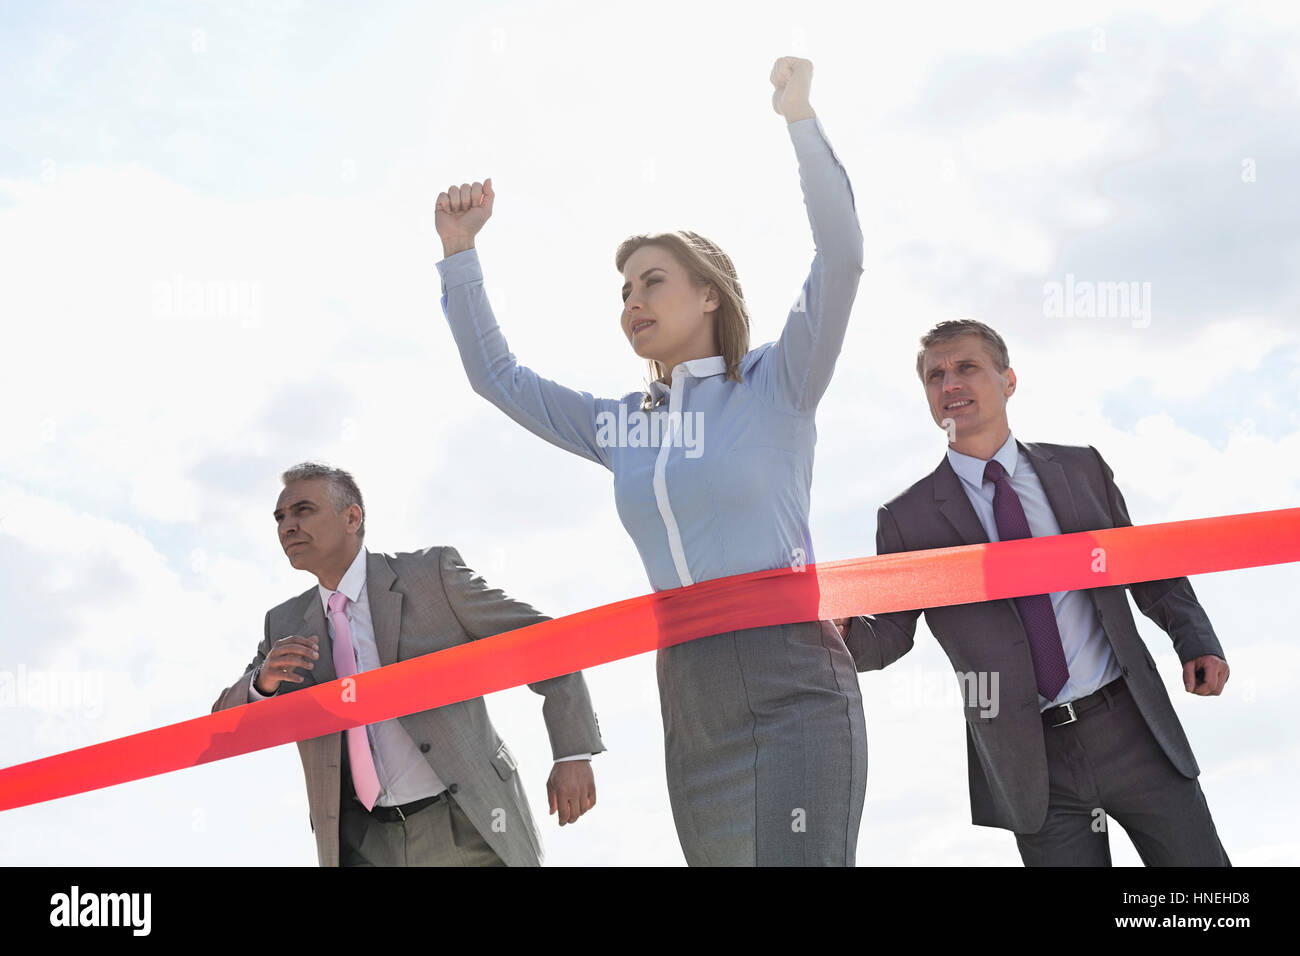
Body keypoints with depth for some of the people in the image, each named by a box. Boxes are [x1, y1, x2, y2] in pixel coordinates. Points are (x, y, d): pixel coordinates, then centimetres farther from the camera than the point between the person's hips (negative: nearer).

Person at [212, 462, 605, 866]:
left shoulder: (433, 574, -3)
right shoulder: (285, 624, 10)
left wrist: (574, 754, -12)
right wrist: (263, 682, -13)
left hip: (466, 832, -3)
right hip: (362, 843, 4)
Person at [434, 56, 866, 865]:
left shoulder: (773, 389, 2)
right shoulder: (619, 426, 17)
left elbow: (841, 258, -10)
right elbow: (495, 375, 24)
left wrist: (799, 114, -14)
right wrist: (460, 252, 16)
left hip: (791, 686, -6)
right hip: (690, 699, 6)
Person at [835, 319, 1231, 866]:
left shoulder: (1082, 470, 9)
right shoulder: (908, 520, 3)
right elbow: (889, 636, 3)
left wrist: (1195, 638, 1)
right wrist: (842, 629, -19)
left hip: (1133, 732, 2)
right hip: (1032, 765, -1)